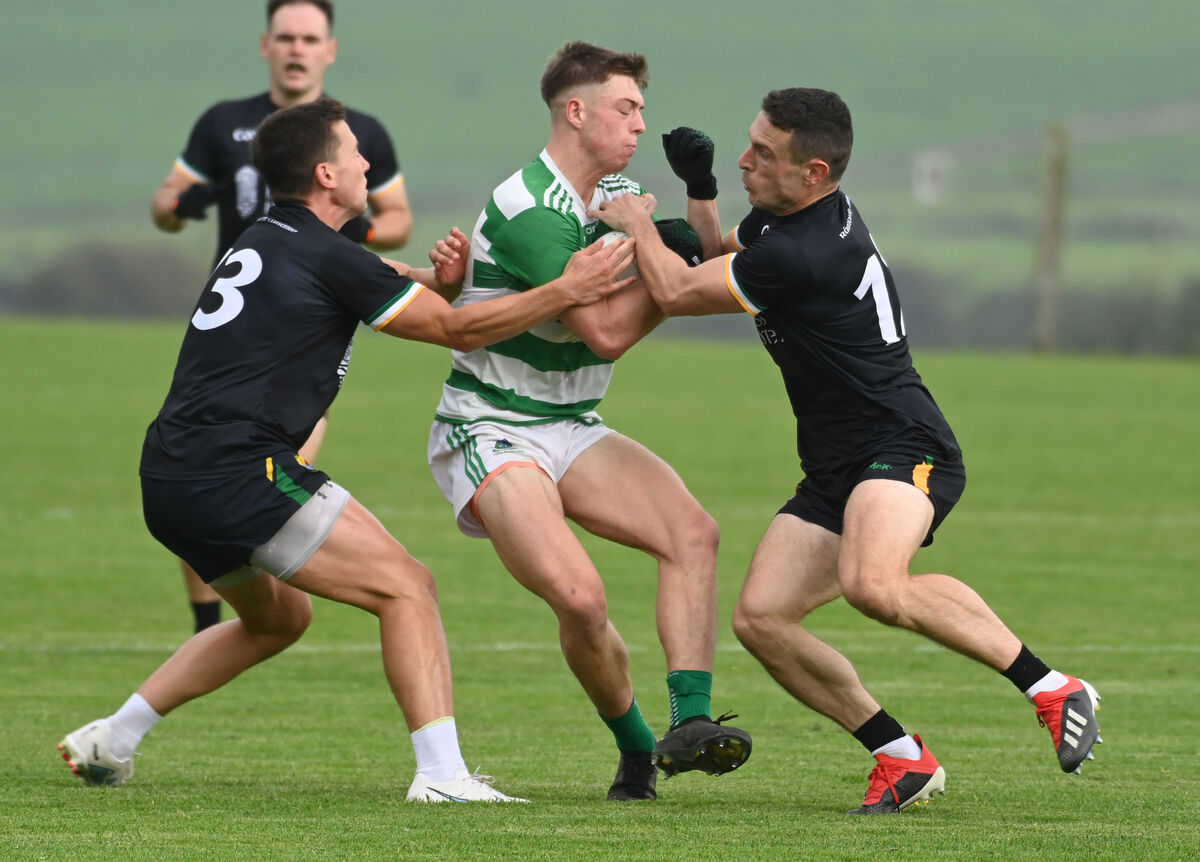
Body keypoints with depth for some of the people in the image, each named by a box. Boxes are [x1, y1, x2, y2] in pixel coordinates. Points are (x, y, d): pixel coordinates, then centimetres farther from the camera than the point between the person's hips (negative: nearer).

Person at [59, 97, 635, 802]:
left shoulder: (264, 244, 20)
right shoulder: (324, 258, -7)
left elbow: (379, 287, 28)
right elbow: (458, 329, -2)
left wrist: (437, 280, 6)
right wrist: (568, 291, 3)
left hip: (171, 482, 10)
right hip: (240, 474, -10)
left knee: (279, 617, 29)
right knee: (406, 587, -6)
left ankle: (110, 742, 27)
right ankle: (442, 773, -18)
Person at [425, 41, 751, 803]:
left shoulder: (619, 196, 8)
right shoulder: (530, 211, -21)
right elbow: (608, 332, -22)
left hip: (571, 429, 8)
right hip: (489, 436, -8)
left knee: (692, 531, -17)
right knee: (580, 597, -26)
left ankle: (690, 722, -24)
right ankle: (638, 752, -3)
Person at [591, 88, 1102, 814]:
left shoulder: (802, 255, -22)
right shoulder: (783, 215, 10)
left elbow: (678, 292, -12)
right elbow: (723, 268, 32)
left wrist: (636, 223, 6)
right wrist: (700, 194, 14)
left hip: (904, 451, -10)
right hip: (836, 472, 10)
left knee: (872, 584, -37)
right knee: (760, 618, -5)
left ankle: (1051, 688, -22)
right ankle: (902, 758, 3)